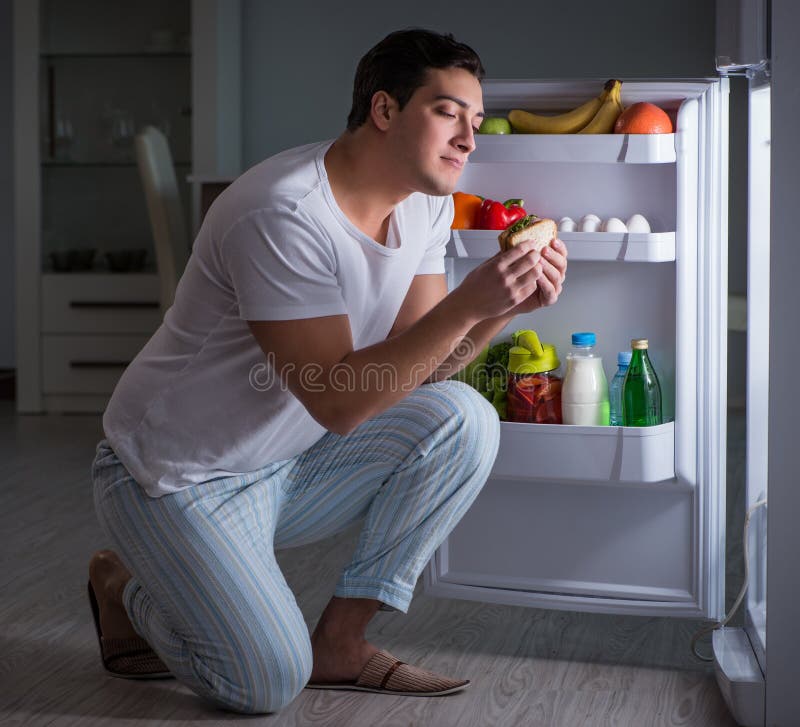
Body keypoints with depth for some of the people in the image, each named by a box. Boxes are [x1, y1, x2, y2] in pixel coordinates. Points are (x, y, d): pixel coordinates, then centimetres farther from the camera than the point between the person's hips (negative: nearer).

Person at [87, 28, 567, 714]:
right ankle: (129, 589, 13)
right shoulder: (284, 216, -28)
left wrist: (507, 304, -19)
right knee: (268, 683, -18)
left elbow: (415, 363, -2)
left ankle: (339, 640, -2)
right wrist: (468, 302, -36)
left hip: (294, 463, 8)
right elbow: (337, 402, -30)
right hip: (179, 477, -8)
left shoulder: (426, 203, 0)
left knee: (463, 419, -13)